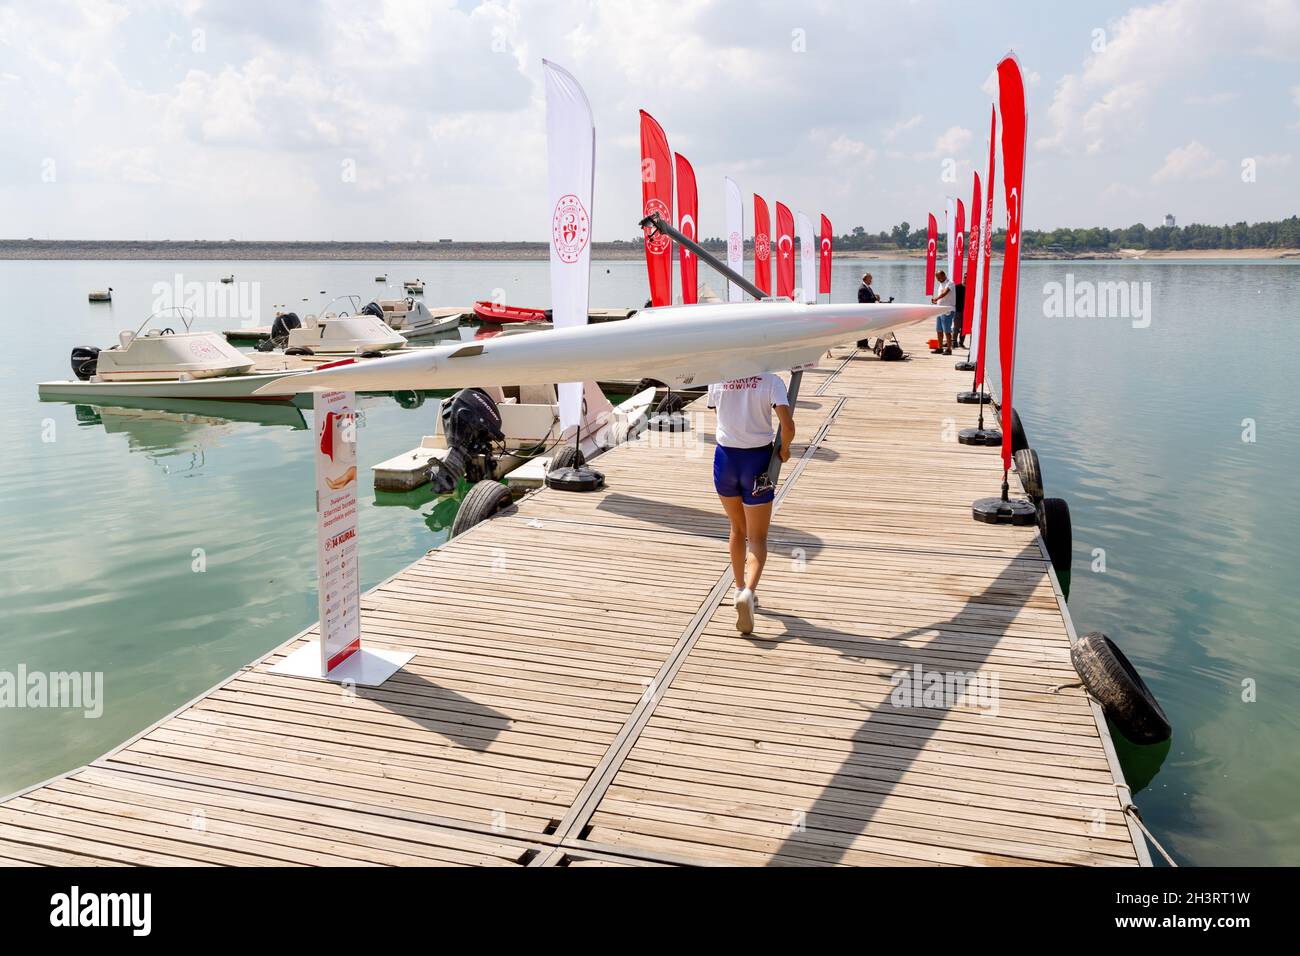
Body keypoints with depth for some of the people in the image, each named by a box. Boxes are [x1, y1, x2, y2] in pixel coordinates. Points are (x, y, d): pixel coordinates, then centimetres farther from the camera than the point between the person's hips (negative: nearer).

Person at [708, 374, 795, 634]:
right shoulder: (771, 381, -11)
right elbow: (788, 426, -19)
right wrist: (784, 449, 0)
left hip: (725, 458, 3)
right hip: (757, 460, -3)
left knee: (738, 529, 24)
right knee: (757, 537, 6)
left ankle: (740, 589, 34)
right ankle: (748, 592, -17)